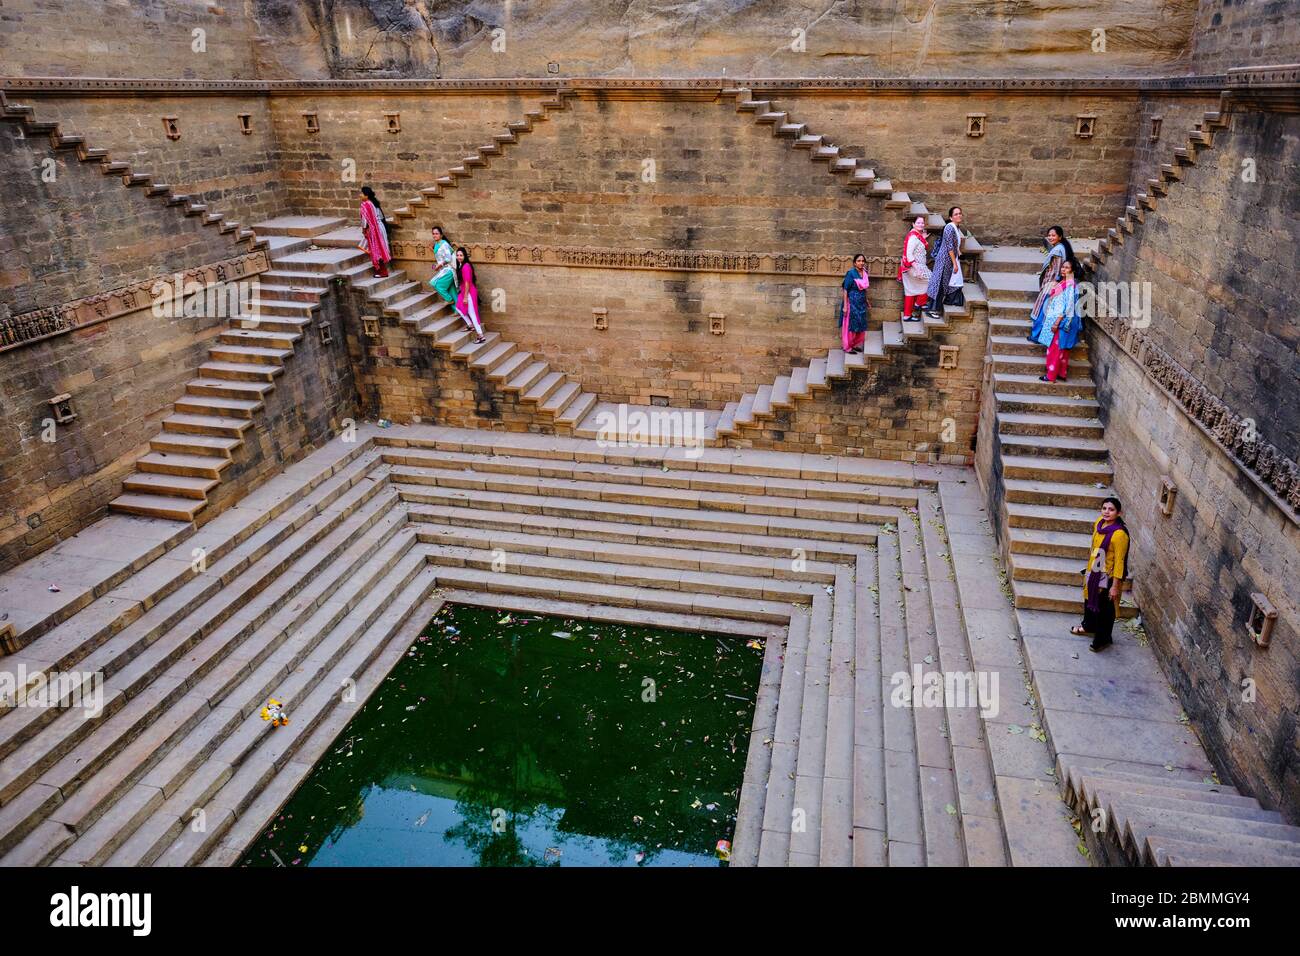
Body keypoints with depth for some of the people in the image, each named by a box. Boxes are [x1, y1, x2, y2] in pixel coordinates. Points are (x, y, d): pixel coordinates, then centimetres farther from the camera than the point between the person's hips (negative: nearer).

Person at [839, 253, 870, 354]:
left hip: (861, 303, 7)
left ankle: (855, 345, 26)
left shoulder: (865, 273, 5)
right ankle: (848, 347, 12)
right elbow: (845, 290, -14)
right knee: (850, 325, 1)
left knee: (860, 325, 12)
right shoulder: (851, 273, -14)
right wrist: (845, 306, -18)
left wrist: (866, 301, 19)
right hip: (852, 302, -7)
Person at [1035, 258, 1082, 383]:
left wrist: (1057, 323, -22)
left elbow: (1067, 306, -20)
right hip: (1056, 320, 9)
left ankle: (1051, 375, 2)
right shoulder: (1063, 283, 11)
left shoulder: (1070, 285, -16)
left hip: (1061, 321, -9)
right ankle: (1062, 373, 20)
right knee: (1062, 349, 13)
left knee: (1055, 348, -4)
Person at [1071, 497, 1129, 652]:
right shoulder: (1099, 522, -4)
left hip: (1107, 576, -8)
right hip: (1093, 571, 8)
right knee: (1089, 600, 26)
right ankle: (1088, 626, 49)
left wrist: (1115, 586, -19)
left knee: (1104, 609, 8)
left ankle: (1103, 640, 26)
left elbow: (1119, 561, -22)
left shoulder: (1119, 534, -27)